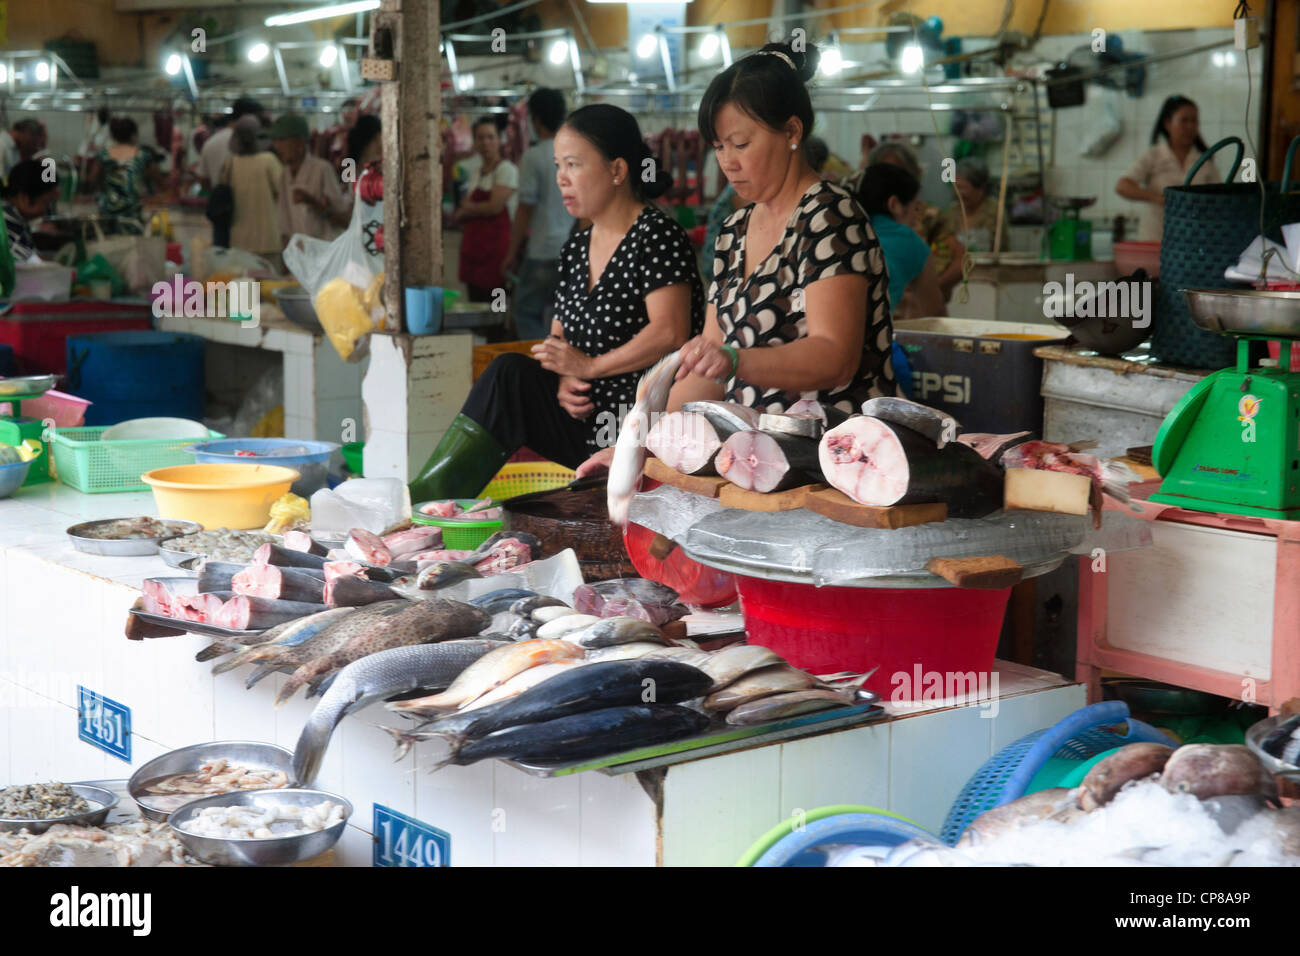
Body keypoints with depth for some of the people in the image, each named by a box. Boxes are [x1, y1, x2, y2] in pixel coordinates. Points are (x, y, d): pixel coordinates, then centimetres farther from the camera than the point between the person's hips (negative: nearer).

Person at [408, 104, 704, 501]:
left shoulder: (656, 235, -9)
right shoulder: (576, 248, 16)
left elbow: (670, 333, -19)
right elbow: (559, 338, 19)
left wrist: (589, 366, -12)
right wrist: (564, 381, -4)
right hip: (586, 414, 7)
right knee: (509, 374, -15)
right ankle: (425, 496, -18)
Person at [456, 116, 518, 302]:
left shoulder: (506, 169, -6)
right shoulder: (476, 173, 17)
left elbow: (495, 206, -14)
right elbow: (459, 215, 15)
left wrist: (468, 208, 1)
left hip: (495, 242, -8)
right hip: (474, 243, 8)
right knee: (475, 303, 8)